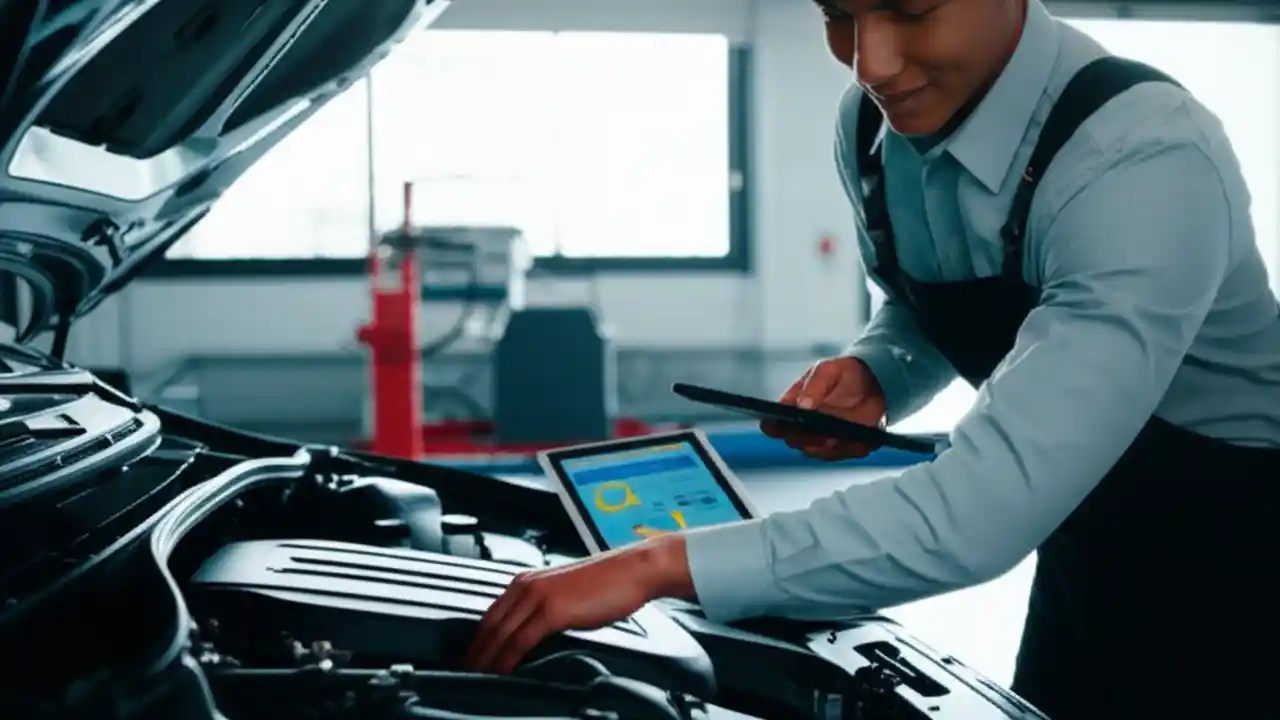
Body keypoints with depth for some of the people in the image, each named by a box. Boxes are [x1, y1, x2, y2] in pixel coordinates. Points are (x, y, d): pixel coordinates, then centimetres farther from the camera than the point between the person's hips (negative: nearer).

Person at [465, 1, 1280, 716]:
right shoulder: (871, 125, -9)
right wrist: (873, 374, -11)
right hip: (1083, 545, 6)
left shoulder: (1148, 163, -32)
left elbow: (986, 509, -40)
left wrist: (664, 564, -39)